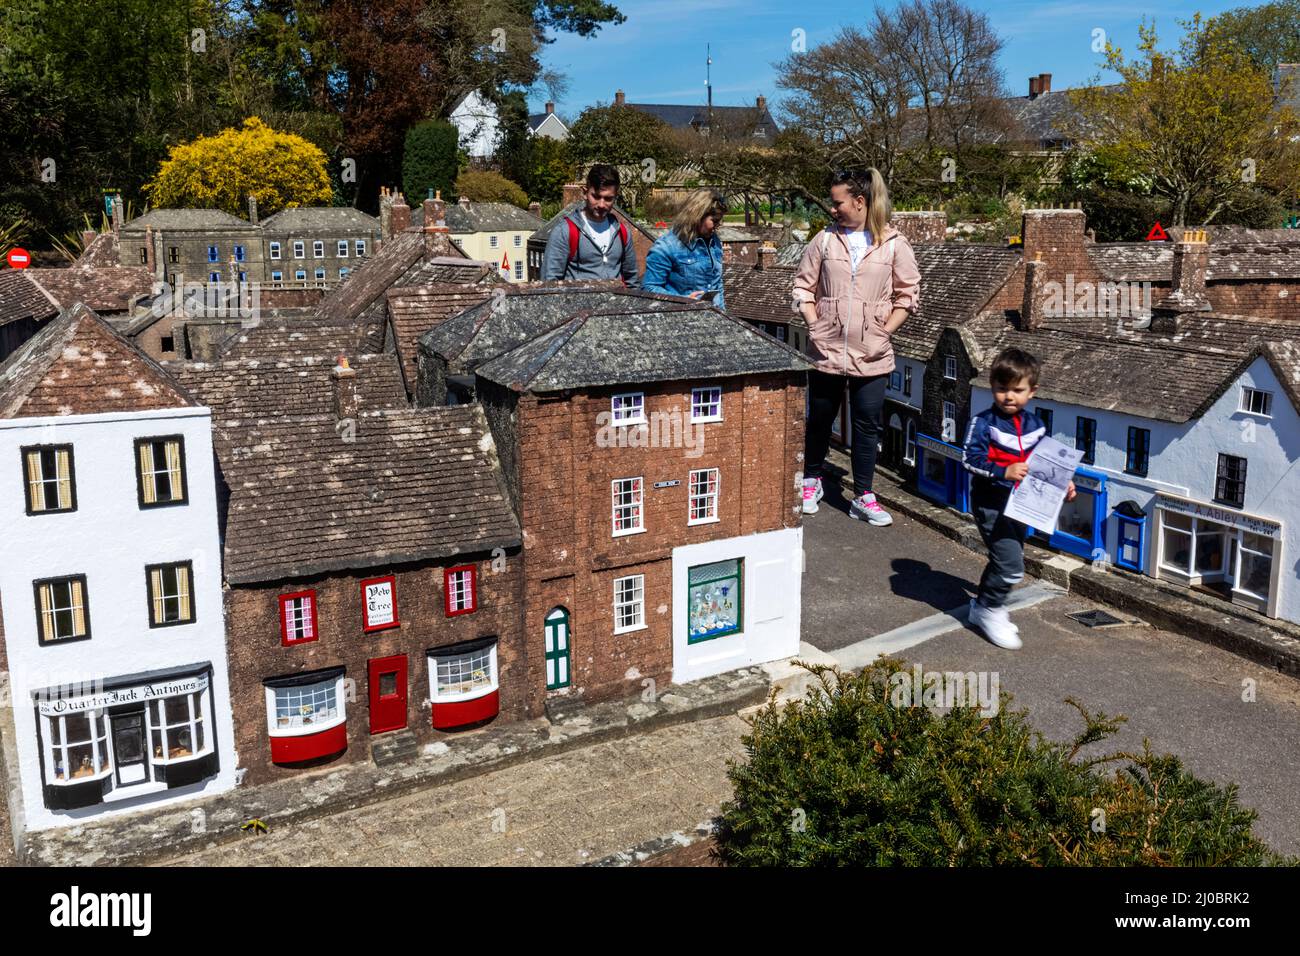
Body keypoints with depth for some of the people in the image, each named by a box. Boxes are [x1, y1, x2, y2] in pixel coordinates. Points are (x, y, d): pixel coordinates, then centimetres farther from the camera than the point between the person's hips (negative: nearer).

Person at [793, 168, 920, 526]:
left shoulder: (894, 244, -2)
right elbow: (803, 285, 7)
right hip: (826, 351, 1)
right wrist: (814, 324, -3)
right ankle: (811, 481, 34)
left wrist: (885, 330, -5)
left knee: (867, 425, 5)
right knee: (820, 420, 14)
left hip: (871, 355, -1)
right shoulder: (825, 240, 1)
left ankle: (863, 497, 15)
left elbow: (907, 294, 3)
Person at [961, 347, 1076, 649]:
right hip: (991, 503, -7)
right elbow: (970, 459, -19)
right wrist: (1004, 472, -29)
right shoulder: (983, 422, -14)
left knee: (1005, 561, 18)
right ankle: (988, 609, 7)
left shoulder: (1035, 425, 4)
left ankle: (984, 606, 36)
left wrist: (1062, 483, 3)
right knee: (1011, 565, -13)